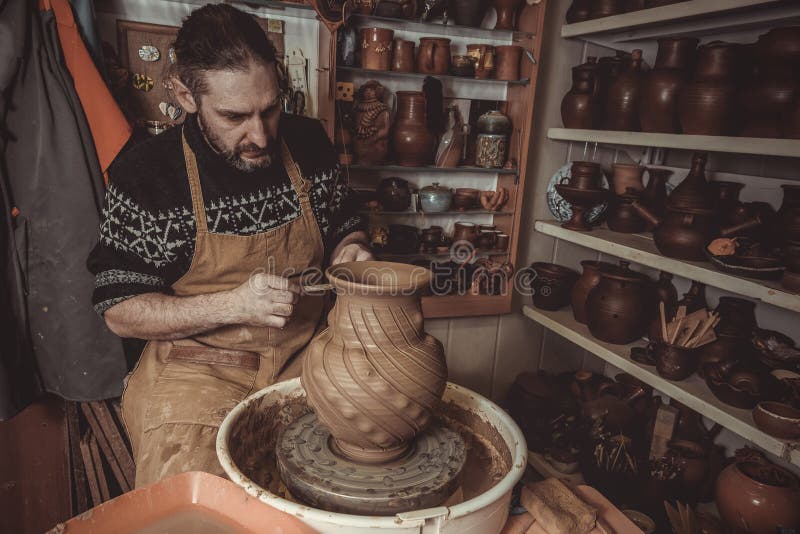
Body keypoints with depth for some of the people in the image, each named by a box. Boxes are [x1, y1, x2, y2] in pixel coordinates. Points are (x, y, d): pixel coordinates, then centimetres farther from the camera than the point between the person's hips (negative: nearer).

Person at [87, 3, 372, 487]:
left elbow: (346, 227, 15)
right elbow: (120, 312, -7)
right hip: (199, 369, -2)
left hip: (305, 353, 4)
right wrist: (235, 304, -21)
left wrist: (350, 251, -9)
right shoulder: (144, 174, -11)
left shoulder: (308, 142, -1)